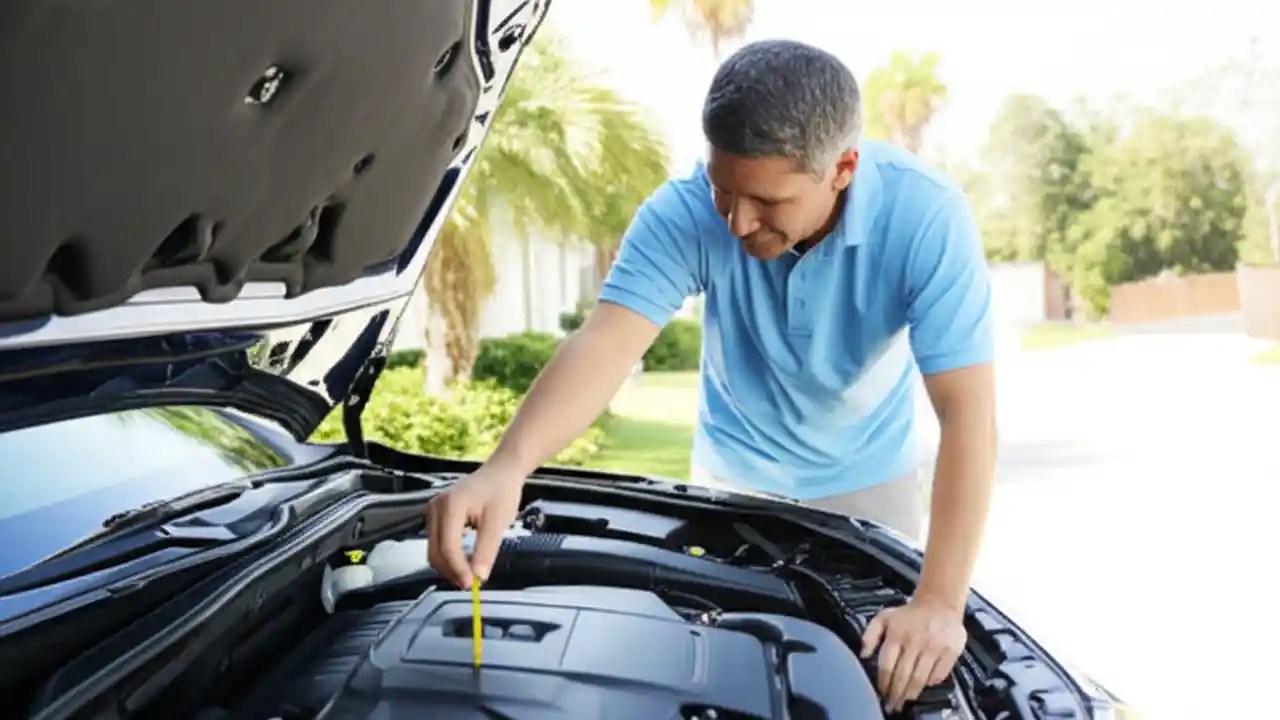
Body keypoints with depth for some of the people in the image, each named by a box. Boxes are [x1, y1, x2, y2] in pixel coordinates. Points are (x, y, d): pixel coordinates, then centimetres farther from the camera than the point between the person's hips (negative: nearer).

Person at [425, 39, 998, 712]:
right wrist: (506, 467, -59)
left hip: (867, 478, 0)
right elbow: (606, 343, -40)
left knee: (888, 667, 8)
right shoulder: (686, 211, -28)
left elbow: (968, 413, -33)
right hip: (736, 473, 1)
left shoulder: (925, 215, -30)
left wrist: (940, 602, -41)